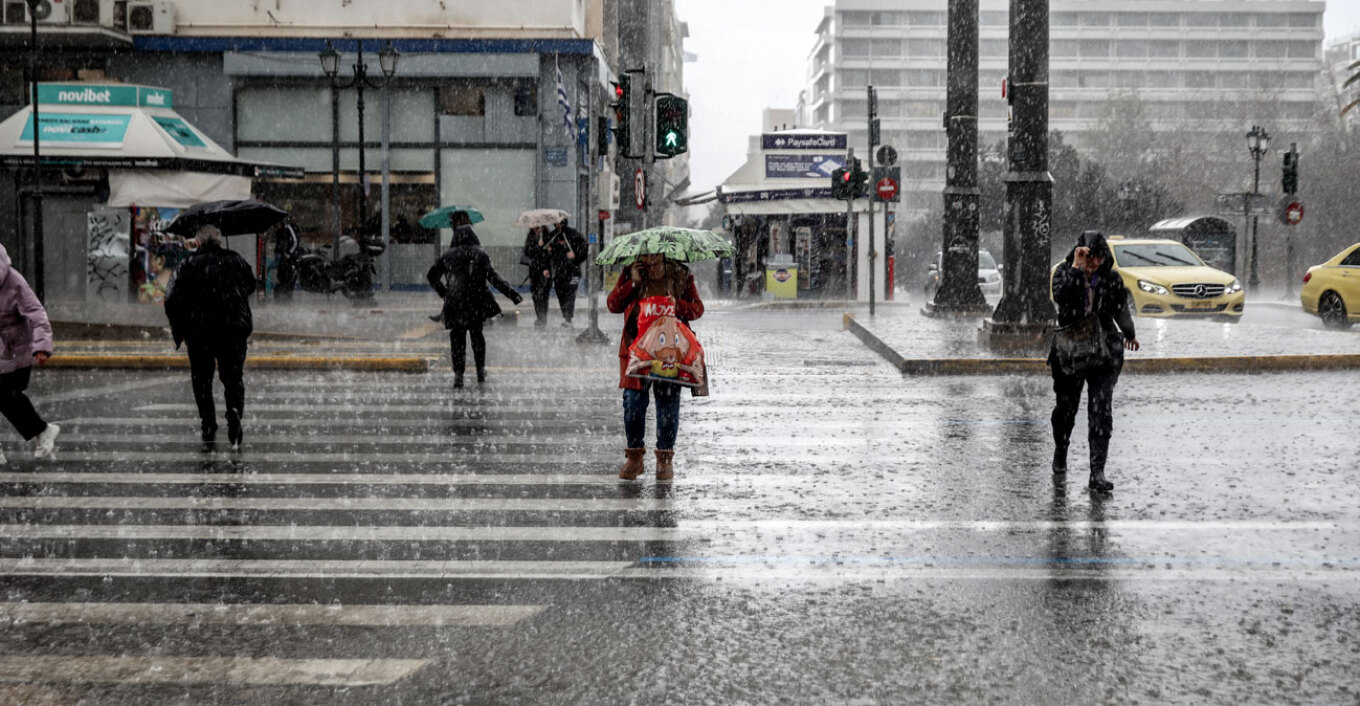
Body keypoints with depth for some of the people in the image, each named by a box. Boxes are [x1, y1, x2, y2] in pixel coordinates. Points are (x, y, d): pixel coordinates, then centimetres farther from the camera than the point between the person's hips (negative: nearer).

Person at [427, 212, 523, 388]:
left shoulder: (448, 255, 2)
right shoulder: (481, 254, -1)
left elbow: (432, 276, 9)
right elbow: (494, 278, -5)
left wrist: (444, 292, 22)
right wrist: (513, 295, -2)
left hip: (455, 304, -1)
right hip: (477, 302, 1)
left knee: (457, 337, 4)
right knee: (476, 334, 17)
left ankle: (458, 373, -6)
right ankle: (481, 370, 21)